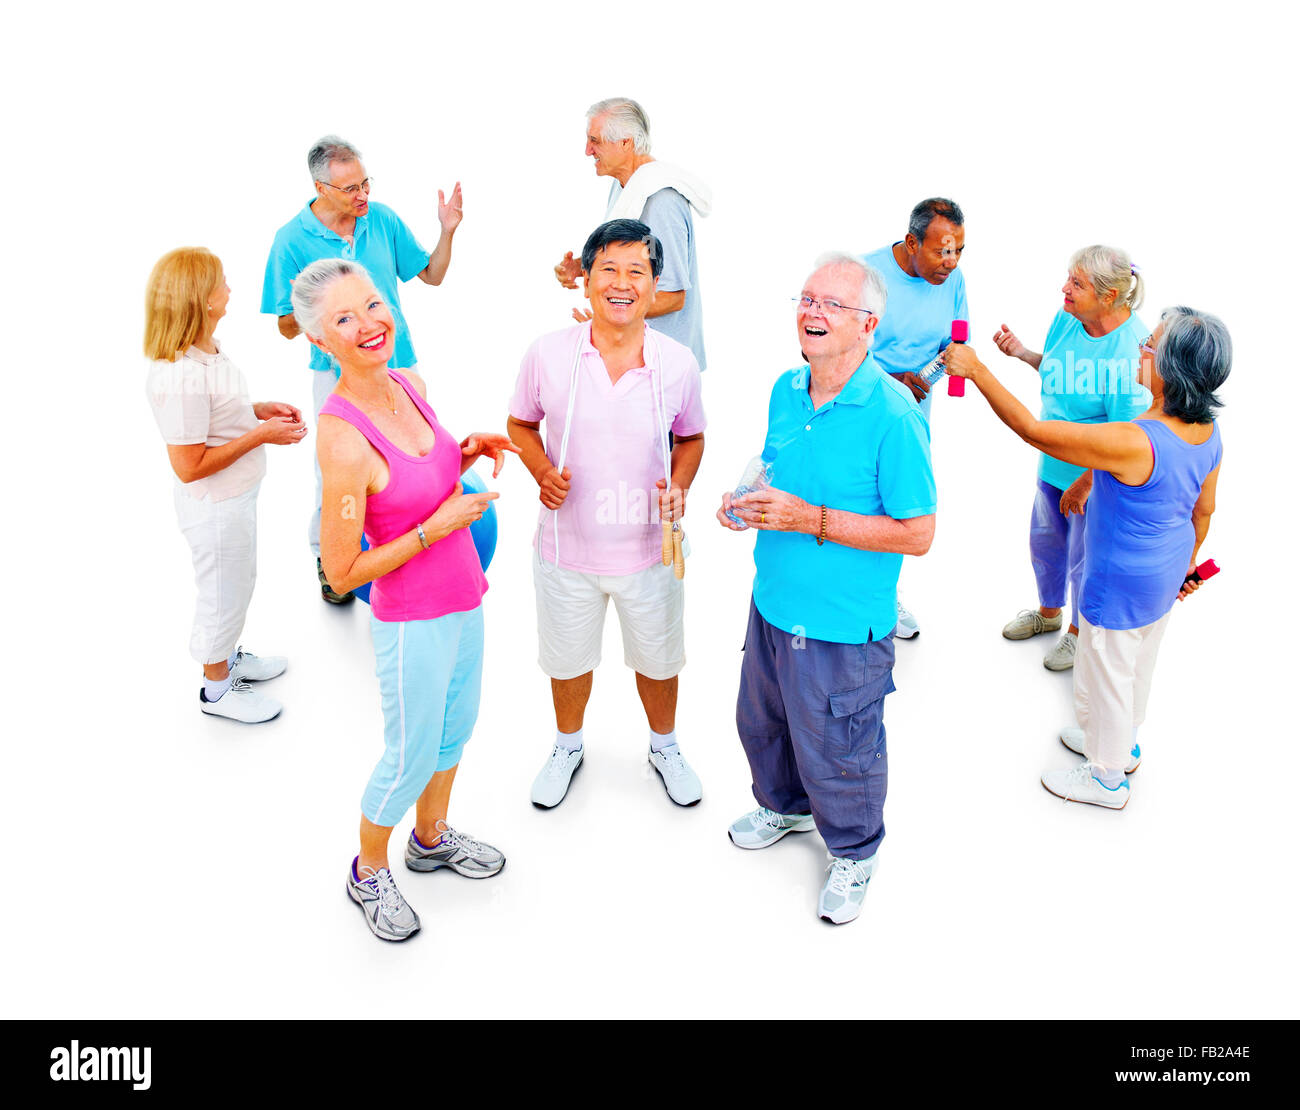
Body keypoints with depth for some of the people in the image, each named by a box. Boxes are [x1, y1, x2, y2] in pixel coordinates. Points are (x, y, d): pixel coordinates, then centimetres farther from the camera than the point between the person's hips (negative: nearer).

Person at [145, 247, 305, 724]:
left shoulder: (205, 349, -2)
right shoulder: (178, 377, -32)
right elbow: (190, 466, -28)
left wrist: (261, 409, 0)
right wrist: (260, 435, -24)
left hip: (236, 495, 9)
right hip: (214, 506, -9)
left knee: (237, 584, 27)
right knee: (224, 594, 11)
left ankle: (228, 658, 51)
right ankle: (217, 688, 34)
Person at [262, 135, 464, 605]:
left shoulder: (382, 218, -3)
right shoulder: (293, 240, -12)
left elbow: (431, 275, 8)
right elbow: (288, 328, -9)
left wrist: (447, 231, -9)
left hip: (396, 363, 3)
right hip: (337, 371, -3)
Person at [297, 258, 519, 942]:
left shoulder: (409, 384, -3)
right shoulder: (341, 437, -27)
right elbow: (342, 573, -21)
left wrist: (466, 453, -4)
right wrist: (439, 525, -24)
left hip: (463, 598, 8)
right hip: (412, 621, -7)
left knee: (455, 728, 25)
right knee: (410, 758, 12)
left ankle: (431, 839, 51)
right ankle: (368, 874, 41)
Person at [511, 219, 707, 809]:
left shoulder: (678, 363, -10)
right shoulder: (547, 354, -12)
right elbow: (521, 423, 4)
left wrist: (679, 486, -12)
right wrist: (542, 472, -15)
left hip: (649, 550, 1)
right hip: (567, 546, 0)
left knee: (658, 658, 20)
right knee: (568, 658, 21)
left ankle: (664, 745, 50)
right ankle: (568, 746, 51)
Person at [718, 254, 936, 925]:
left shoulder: (893, 415, -22)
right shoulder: (786, 391, 1)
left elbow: (917, 534, -20)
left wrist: (810, 519, -25)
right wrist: (748, 504, -5)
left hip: (842, 626, -7)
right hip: (772, 601, 7)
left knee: (836, 751, 12)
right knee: (761, 720, 26)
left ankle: (854, 853, 41)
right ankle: (785, 806, 56)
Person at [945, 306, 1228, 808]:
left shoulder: (1131, 443, -38)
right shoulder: (1208, 434, -10)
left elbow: (1032, 430, -33)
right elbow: (1203, 510, 5)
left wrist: (977, 370, -25)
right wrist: (1187, 562, 24)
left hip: (1121, 588, -8)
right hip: (1163, 578, 8)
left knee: (1105, 677, 15)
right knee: (1138, 664, 29)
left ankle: (1108, 777, 38)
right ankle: (1123, 743, 55)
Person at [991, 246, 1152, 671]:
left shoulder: (1131, 349, -29)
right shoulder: (1067, 317, -8)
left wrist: (1083, 484, -19)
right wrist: (1022, 352, -5)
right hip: (1054, 461, 7)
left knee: (1084, 560, 13)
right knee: (1045, 543, 24)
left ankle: (1079, 631, 40)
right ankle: (1049, 611, 51)